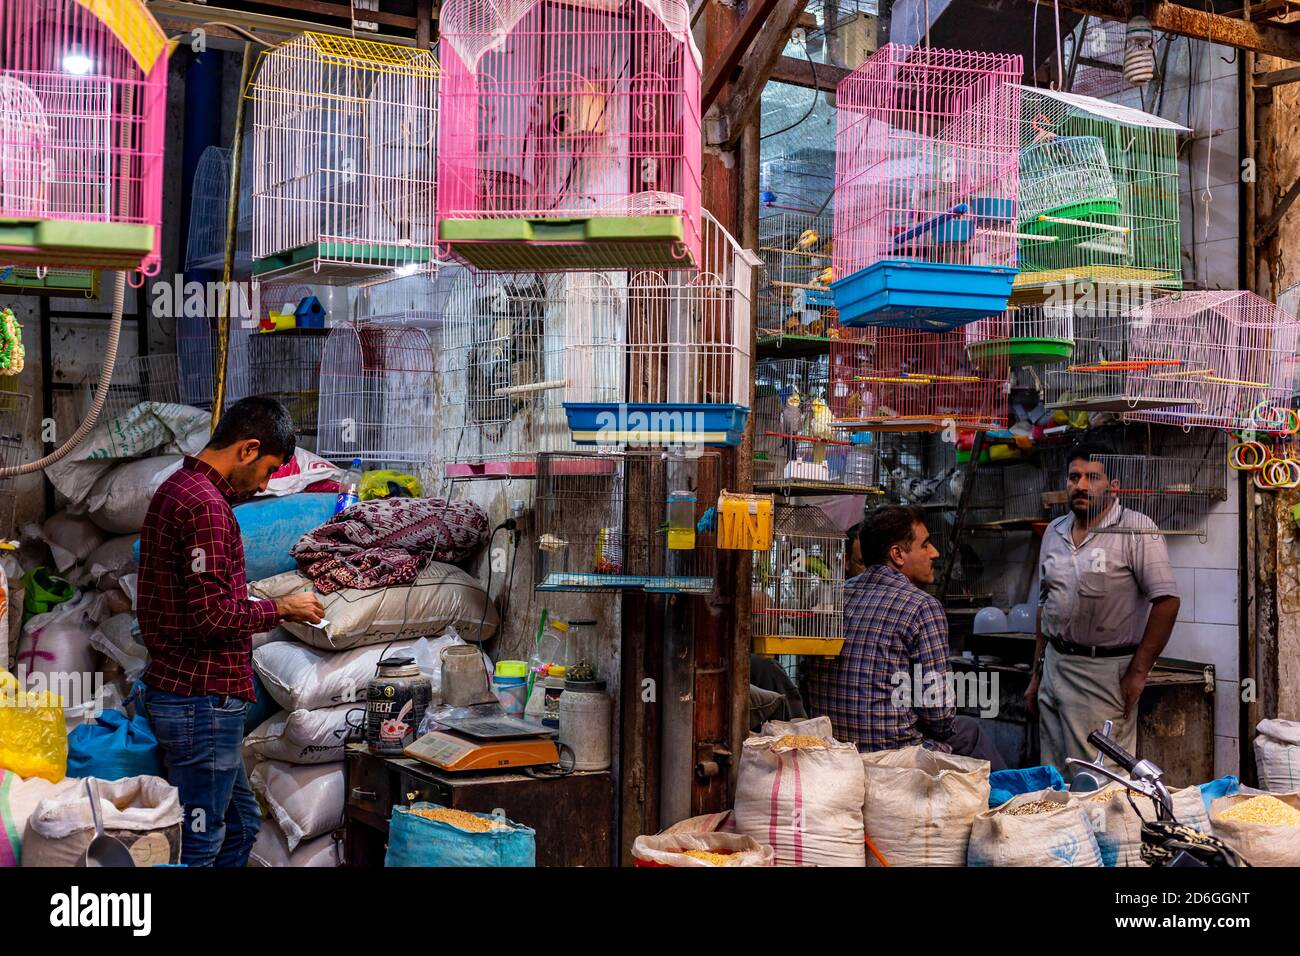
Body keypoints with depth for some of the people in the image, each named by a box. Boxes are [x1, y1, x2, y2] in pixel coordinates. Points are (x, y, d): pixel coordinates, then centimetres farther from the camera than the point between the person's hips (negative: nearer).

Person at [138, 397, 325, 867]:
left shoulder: (176, 489, 14)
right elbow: (212, 614, -24)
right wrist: (281, 607, -10)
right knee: (200, 844, 0)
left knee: (241, 822, 19)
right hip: (202, 699, -10)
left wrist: (265, 608, 11)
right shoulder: (206, 505, -19)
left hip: (174, 688, 10)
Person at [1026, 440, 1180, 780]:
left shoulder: (1136, 530, -8)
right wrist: (1036, 675, 18)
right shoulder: (1054, 532, 13)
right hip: (1054, 666, 6)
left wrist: (1138, 672, -14)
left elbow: (1166, 599, -13)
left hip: (1105, 673, -6)